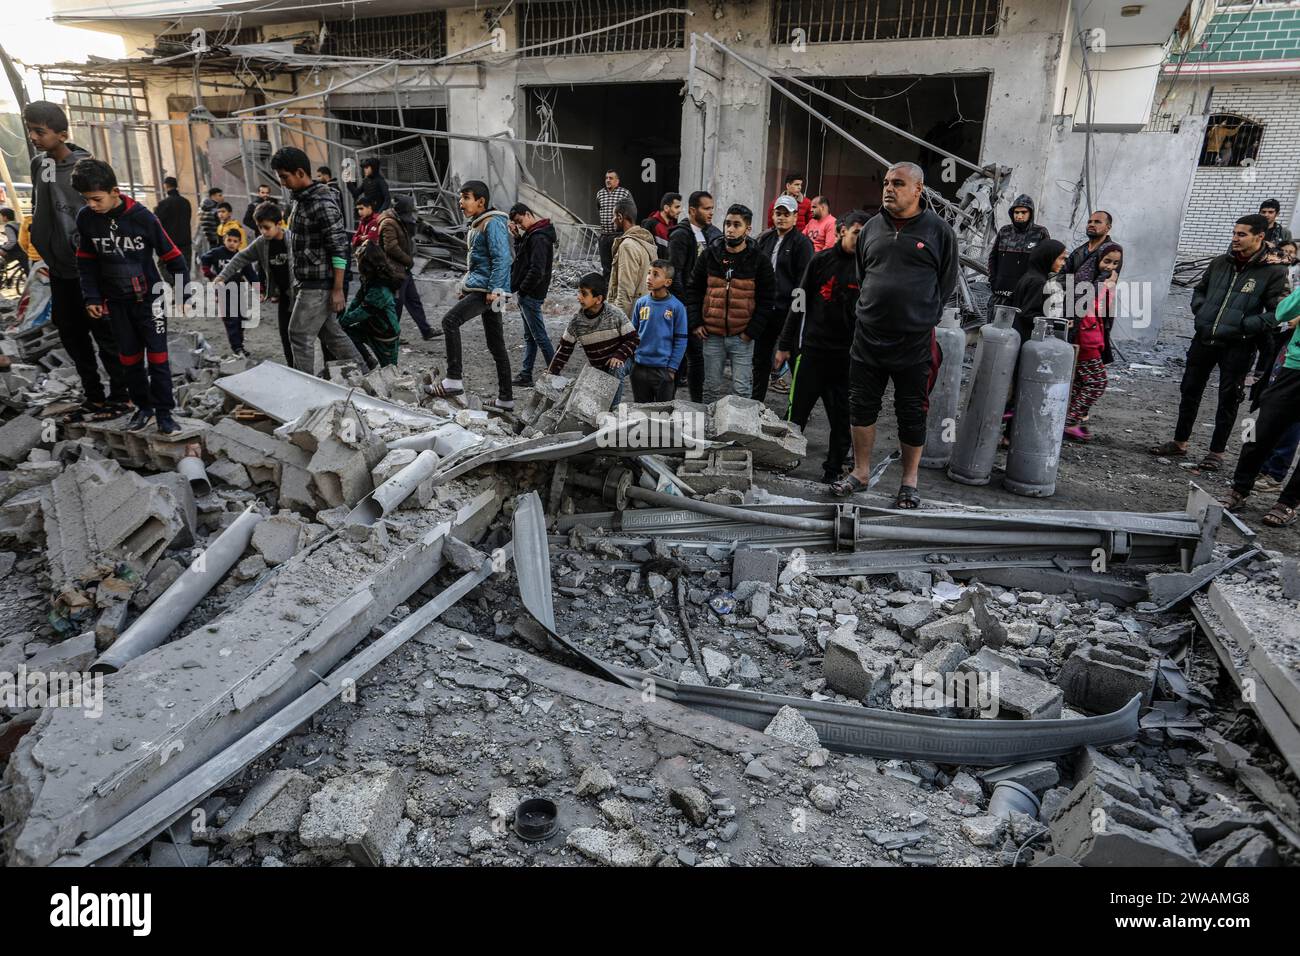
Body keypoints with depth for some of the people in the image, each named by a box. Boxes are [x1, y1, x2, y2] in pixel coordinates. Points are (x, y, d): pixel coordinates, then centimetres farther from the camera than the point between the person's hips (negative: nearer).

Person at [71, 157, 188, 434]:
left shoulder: (142, 216, -15)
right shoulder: (85, 218, -4)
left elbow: (171, 256, -7)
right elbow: (86, 261, 8)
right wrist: (91, 297, 4)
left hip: (149, 298, -4)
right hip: (116, 302, 4)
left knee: (157, 357, -1)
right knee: (130, 358, 10)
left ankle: (164, 412, 6)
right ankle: (144, 407, 21)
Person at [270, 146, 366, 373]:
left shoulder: (322, 204, -18)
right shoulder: (300, 199, 11)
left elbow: (339, 248, -20)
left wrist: (338, 289, -21)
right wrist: (298, 282, 21)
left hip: (319, 284, -9)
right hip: (305, 282, 9)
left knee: (300, 335, -4)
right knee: (330, 331, 14)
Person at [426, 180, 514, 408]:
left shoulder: (493, 224, -10)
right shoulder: (476, 225, 21)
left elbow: (501, 258, -19)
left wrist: (494, 290, -24)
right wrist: (465, 287, 24)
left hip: (487, 289, -10)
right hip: (478, 288, 10)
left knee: (450, 320, -20)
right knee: (495, 343, 10)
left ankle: (454, 380, -18)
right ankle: (505, 398, 14)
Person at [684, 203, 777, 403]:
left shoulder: (759, 260, -1)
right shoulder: (709, 255, 5)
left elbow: (767, 299, 1)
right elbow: (693, 289, 11)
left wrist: (752, 331, -7)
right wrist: (695, 323, 2)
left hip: (742, 336, -2)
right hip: (711, 334, 2)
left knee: (742, 390, 1)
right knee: (711, 388, 11)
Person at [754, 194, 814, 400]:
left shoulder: (802, 242, -5)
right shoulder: (765, 239, 13)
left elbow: (804, 280, -11)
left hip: (787, 310, -6)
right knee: (760, 356, 13)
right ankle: (756, 400, 25)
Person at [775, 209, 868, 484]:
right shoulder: (821, 260, 3)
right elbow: (800, 304, 6)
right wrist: (785, 345, 4)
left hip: (849, 355, 1)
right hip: (813, 350, -1)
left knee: (842, 418, 6)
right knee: (797, 411, 2)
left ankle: (833, 471, 19)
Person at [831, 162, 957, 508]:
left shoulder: (938, 230, -1)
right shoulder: (871, 228, 9)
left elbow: (947, 283, 4)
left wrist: (922, 317, 3)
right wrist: (870, 310, 15)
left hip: (915, 340, -3)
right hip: (868, 336, 4)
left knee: (912, 412, 5)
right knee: (862, 405, 8)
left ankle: (909, 482, 18)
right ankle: (861, 472, 23)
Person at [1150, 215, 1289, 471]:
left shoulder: (1274, 271, -7)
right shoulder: (1220, 263, 7)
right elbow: (1199, 290, 22)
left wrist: (1245, 326, -17)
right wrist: (1200, 313, 6)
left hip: (1237, 346, -5)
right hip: (1204, 339, 5)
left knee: (1228, 399, 3)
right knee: (1190, 391, 11)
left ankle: (1216, 452, 14)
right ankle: (1179, 443, 23)